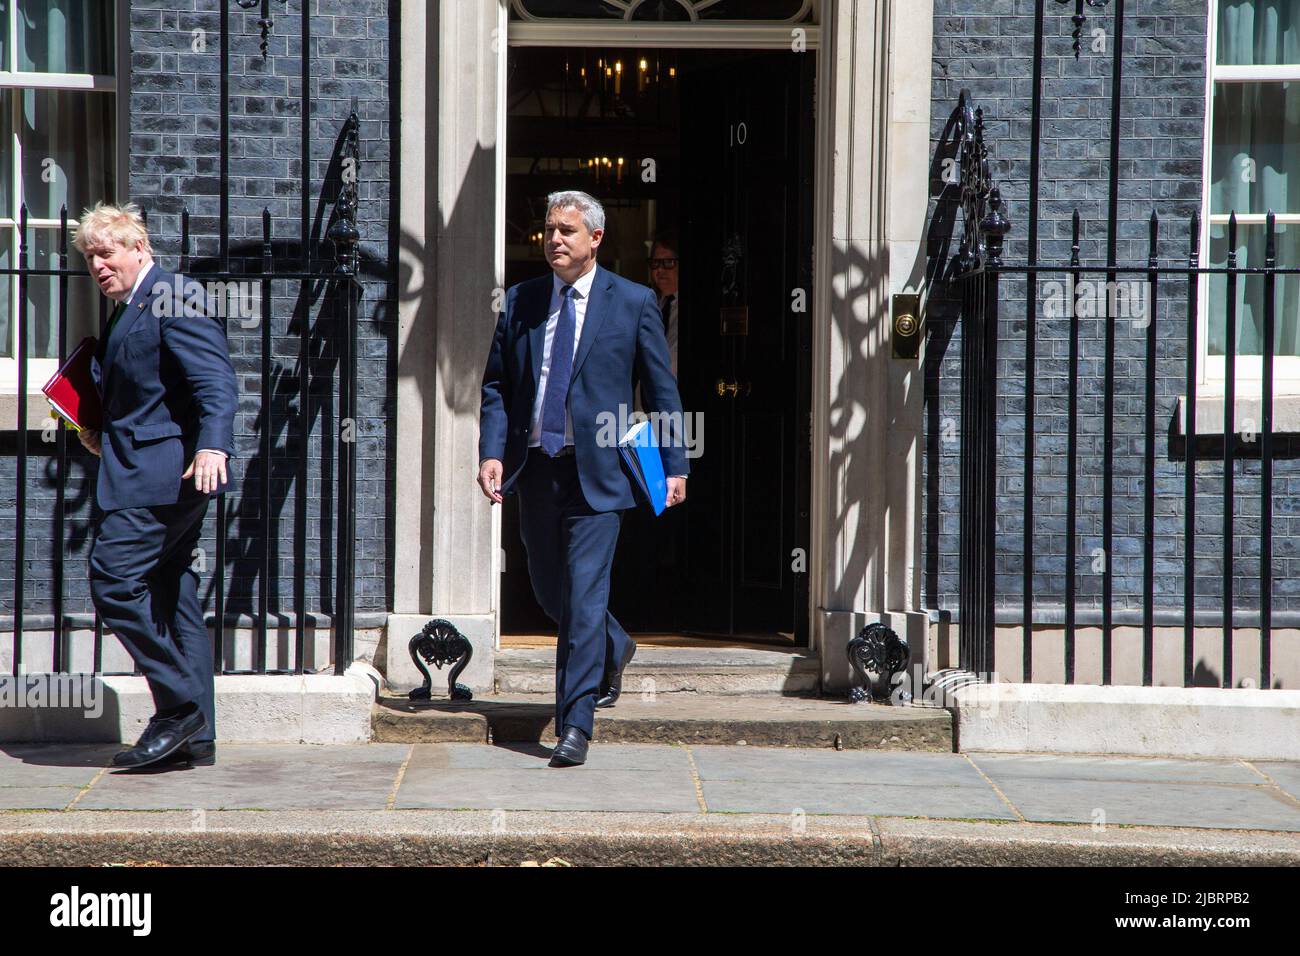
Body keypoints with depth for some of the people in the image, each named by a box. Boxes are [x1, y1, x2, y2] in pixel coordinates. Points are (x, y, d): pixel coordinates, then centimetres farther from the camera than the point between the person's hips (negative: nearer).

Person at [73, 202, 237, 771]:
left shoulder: (172, 299, -9)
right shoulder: (126, 312, 21)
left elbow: (215, 379, -20)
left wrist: (213, 445, -33)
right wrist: (102, 435, 11)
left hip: (163, 470, -10)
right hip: (144, 472, 10)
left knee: (114, 579, -14)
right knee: (170, 594, 9)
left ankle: (180, 705, -8)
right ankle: (196, 735, 11)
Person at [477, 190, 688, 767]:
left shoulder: (633, 303, 1)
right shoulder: (519, 302, 9)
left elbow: (662, 390, 4)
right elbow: (496, 384, 10)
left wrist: (674, 465, 1)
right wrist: (491, 451, -4)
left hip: (596, 469, -4)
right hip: (534, 466, 4)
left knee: (585, 595, -11)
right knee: (550, 591, 15)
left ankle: (575, 725, -8)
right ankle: (613, 651, 44)